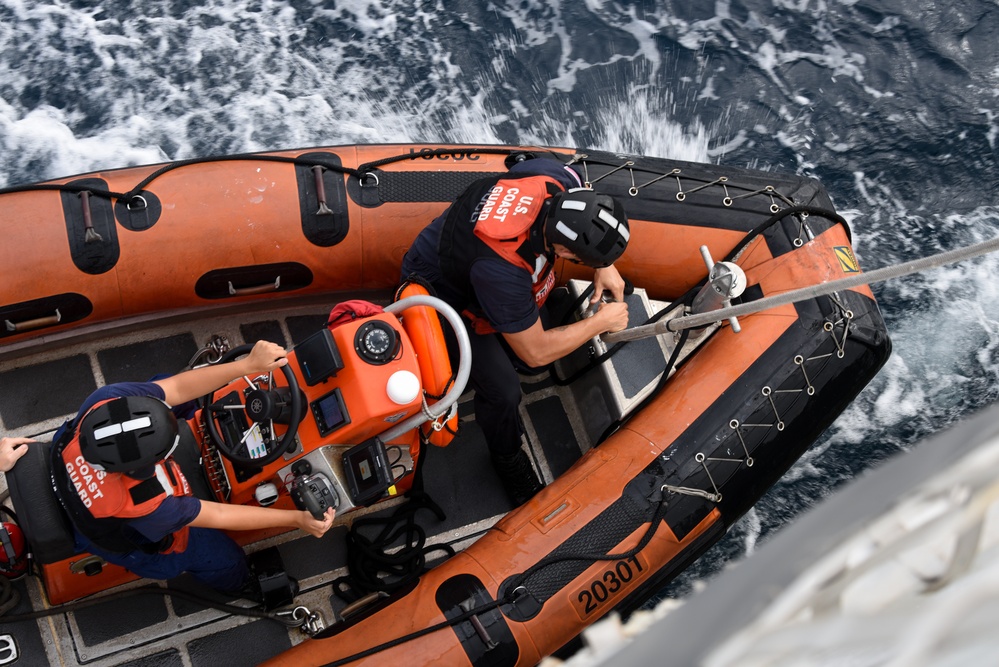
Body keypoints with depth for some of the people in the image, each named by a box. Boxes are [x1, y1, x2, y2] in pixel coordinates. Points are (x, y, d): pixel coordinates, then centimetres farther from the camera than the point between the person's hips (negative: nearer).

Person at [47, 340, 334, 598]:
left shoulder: (105, 401, -39)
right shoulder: (141, 507, -47)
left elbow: (177, 388, -26)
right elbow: (217, 516, -31)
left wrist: (248, 364, -30)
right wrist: (297, 519, -26)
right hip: (127, 541, -5)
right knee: (228, 561, 11)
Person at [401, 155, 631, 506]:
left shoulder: (559, 178, -29)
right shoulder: (502, 270, -45)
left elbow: (583, 220, 0)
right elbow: (535, 352, -28)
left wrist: (603, 266, -8)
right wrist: (601, 322, -18)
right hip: (441, 296, -7)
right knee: (502, 391, -8)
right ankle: (508, 461, 21)